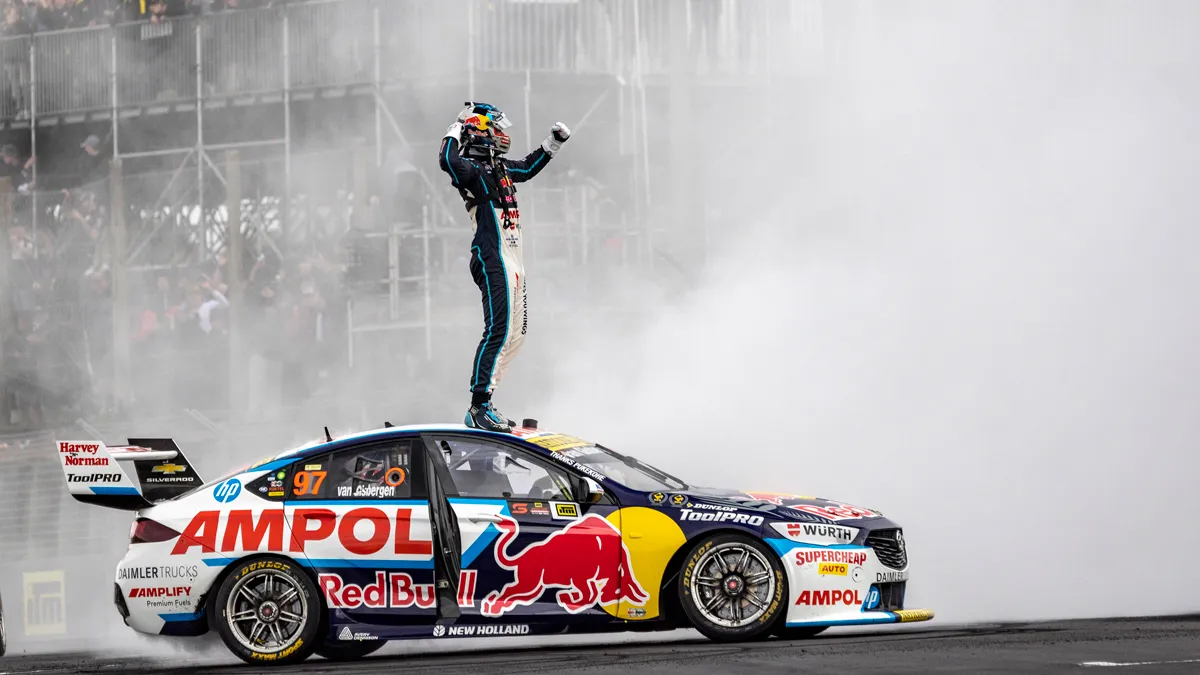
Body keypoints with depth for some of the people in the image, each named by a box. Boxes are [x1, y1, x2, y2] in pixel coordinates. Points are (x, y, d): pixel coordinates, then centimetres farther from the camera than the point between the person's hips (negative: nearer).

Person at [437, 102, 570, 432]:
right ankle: (478, 407, -19)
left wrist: (553, 142, 31)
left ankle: (482, 402, 14)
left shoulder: (499, 168, 18)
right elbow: (447, 161, -32)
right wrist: (456, 131, -18)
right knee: (500, 330, -17)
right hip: (492, 258, -10)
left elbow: (529, 167, 37)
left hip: (511, 260, 10)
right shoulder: (472, 169, -10)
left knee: (516, 331, 11)